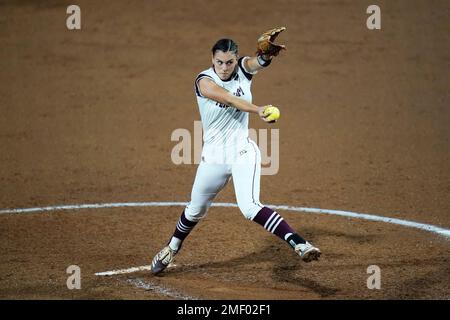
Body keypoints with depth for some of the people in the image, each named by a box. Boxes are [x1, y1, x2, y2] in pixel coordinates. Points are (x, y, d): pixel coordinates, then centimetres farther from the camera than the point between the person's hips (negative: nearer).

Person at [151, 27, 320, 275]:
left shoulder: (244, 69, -5)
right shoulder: (204, 81, -15)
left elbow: (260, 62, -29)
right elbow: (232, 100, -34)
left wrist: (266, 50, -54)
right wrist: (258, 111, -53)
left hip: (243, 152, -1)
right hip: (213, 157, 1)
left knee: (249, 207, -24)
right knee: (195, 209, 20)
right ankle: (173, 248, 47)